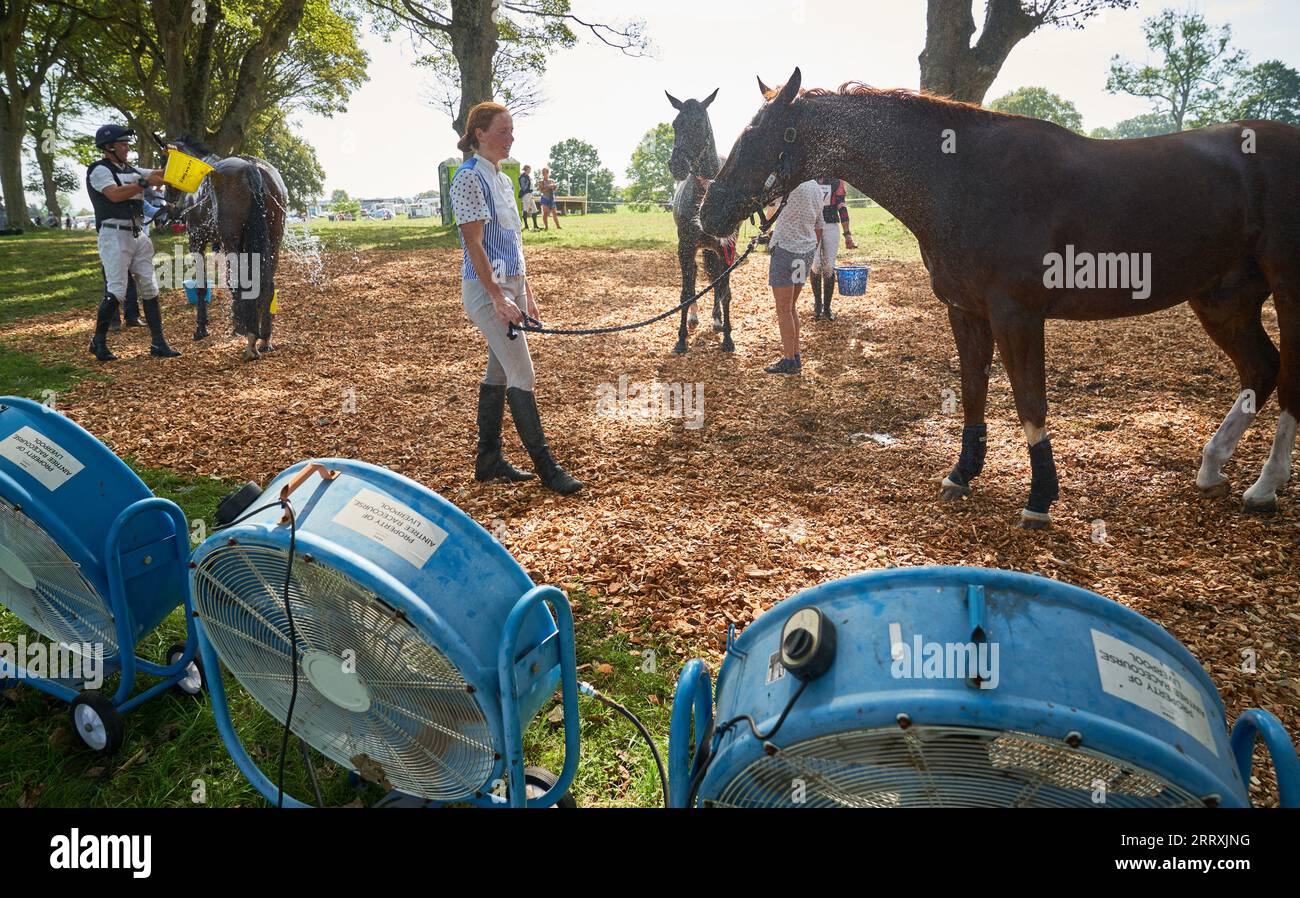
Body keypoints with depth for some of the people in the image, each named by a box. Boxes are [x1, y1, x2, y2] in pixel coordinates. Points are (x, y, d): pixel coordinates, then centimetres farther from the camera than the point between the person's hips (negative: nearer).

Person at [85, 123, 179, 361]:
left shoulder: (131, 170, 18)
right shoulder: (100, 170, -3)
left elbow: (162, 175, 21)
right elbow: (115, 194, -20)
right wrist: (145, 183, -22)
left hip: (138, 235, 7)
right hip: (114, 234, -7)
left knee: (149, 288, 3)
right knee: (116, 291, -10)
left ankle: (158, 343, 4)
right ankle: (99, 342, 3)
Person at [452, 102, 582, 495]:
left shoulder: (503, 179, 16)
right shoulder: (469, 177, -11)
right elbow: (474, 243, -17)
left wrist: (527, 293, 18)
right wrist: (498, 297, -22)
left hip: (510, 286, 9)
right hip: (487, 289, -9)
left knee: (498, 374, 12)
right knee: (523, 377, -8)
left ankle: (489, 461, 20)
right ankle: (546, 467, -2)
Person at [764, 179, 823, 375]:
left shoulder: (793, 185, -16)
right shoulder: (817, 188, 11)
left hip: (785, 250, -8)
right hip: (807, 252, 8)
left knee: (783, 310, -1)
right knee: (790, 308, 17)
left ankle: (789, 361, 3)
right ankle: (796, 357, 21)